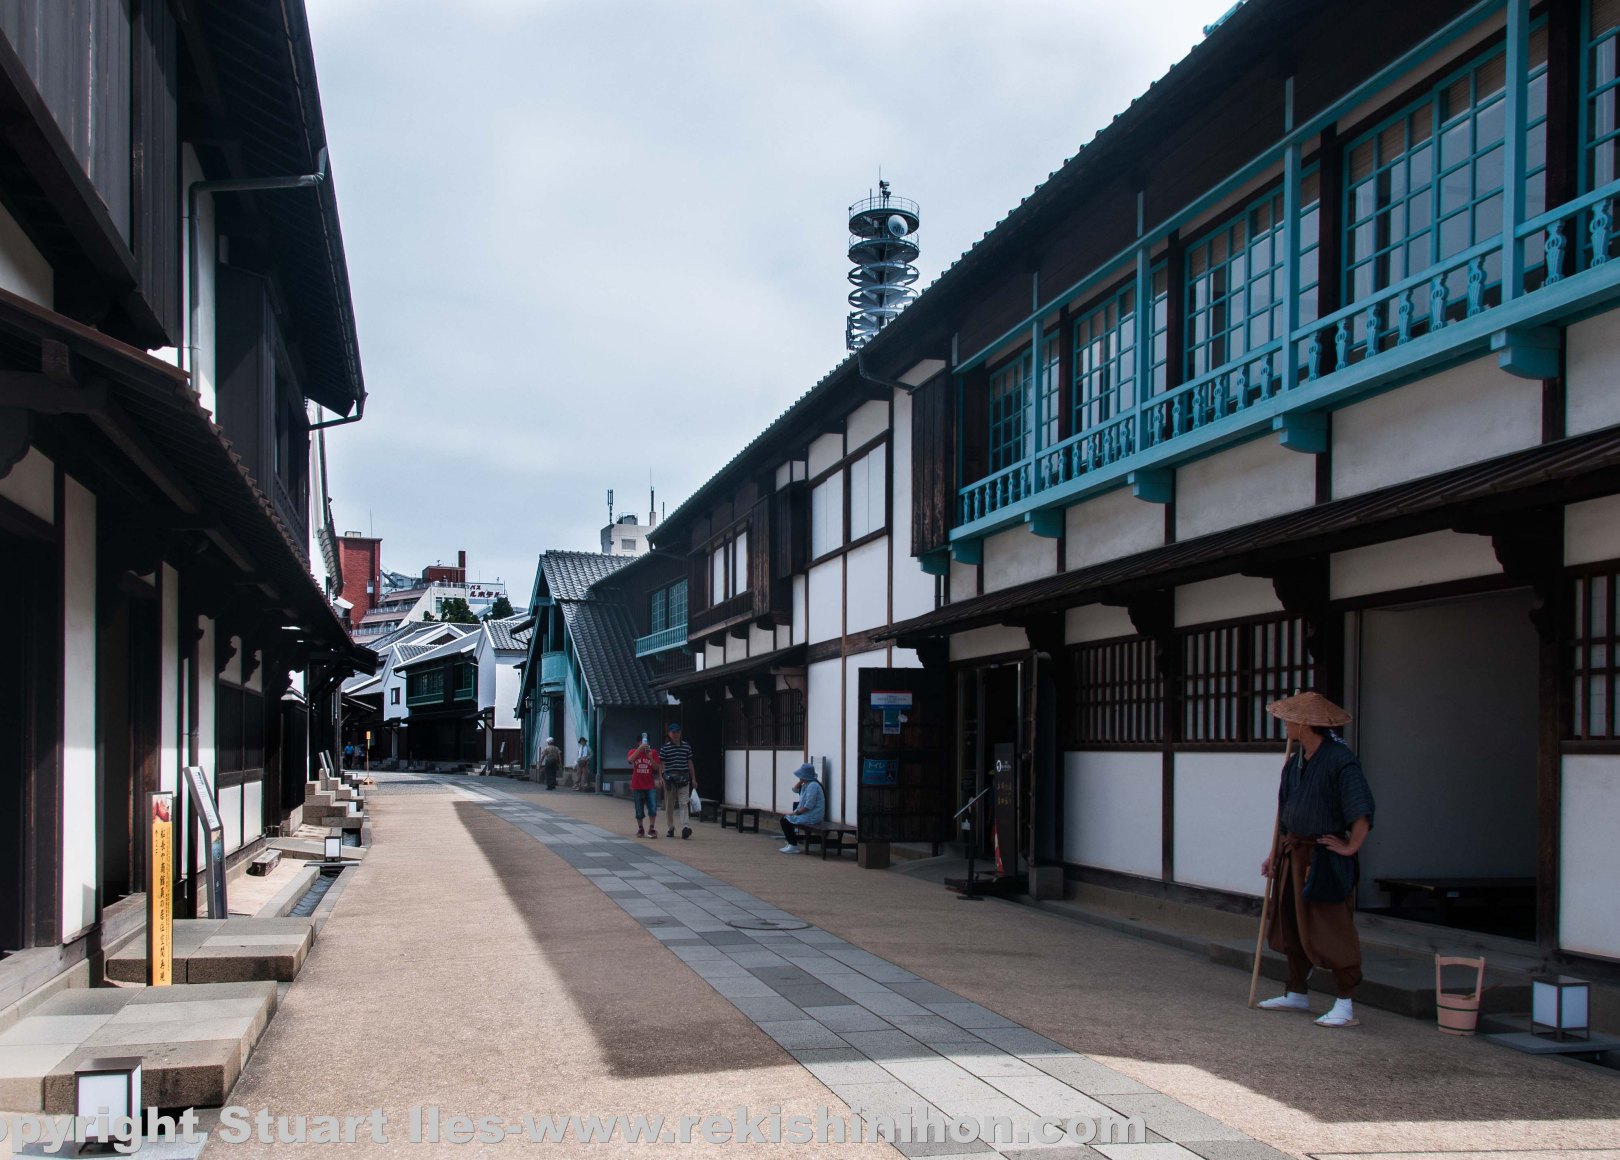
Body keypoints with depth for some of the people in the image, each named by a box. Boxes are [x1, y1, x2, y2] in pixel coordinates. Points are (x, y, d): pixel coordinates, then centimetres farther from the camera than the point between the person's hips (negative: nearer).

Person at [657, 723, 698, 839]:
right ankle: (671, 828, 20)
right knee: (669, 805, 8)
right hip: (670, 778, 0)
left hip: (683, 778, 1)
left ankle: (686, 827, -22)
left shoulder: (686, 747, 10)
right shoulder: (664, 748, 2)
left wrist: (693, 779, 13)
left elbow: (690, 763, 14)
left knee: (684, 803, -12)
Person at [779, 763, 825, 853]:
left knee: (785, 821, -12)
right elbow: (795, 789, 20)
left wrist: (796, 812, -16)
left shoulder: (812, 785, -21)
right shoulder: (806, 784, 12)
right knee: (785, 817, 14)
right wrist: (800, 781, 4)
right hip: (806, 814, 11)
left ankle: (794, 846, -7)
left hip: (812, 817, -11)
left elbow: (809, 806, -25)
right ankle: (791, 842, 17)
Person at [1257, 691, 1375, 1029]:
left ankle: (1346, 1005, 0)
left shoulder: (1340, 760, -16)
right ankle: (1296, 993, 30)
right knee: (1292, 927, 17)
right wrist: (1275, 854, 17)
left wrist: (1350, 848, -19)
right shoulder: (1295, 763, 11)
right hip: (1293, 855, 9)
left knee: (1330, 931, -6)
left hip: (1324, 857, -9)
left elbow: (1362, 811, -20)